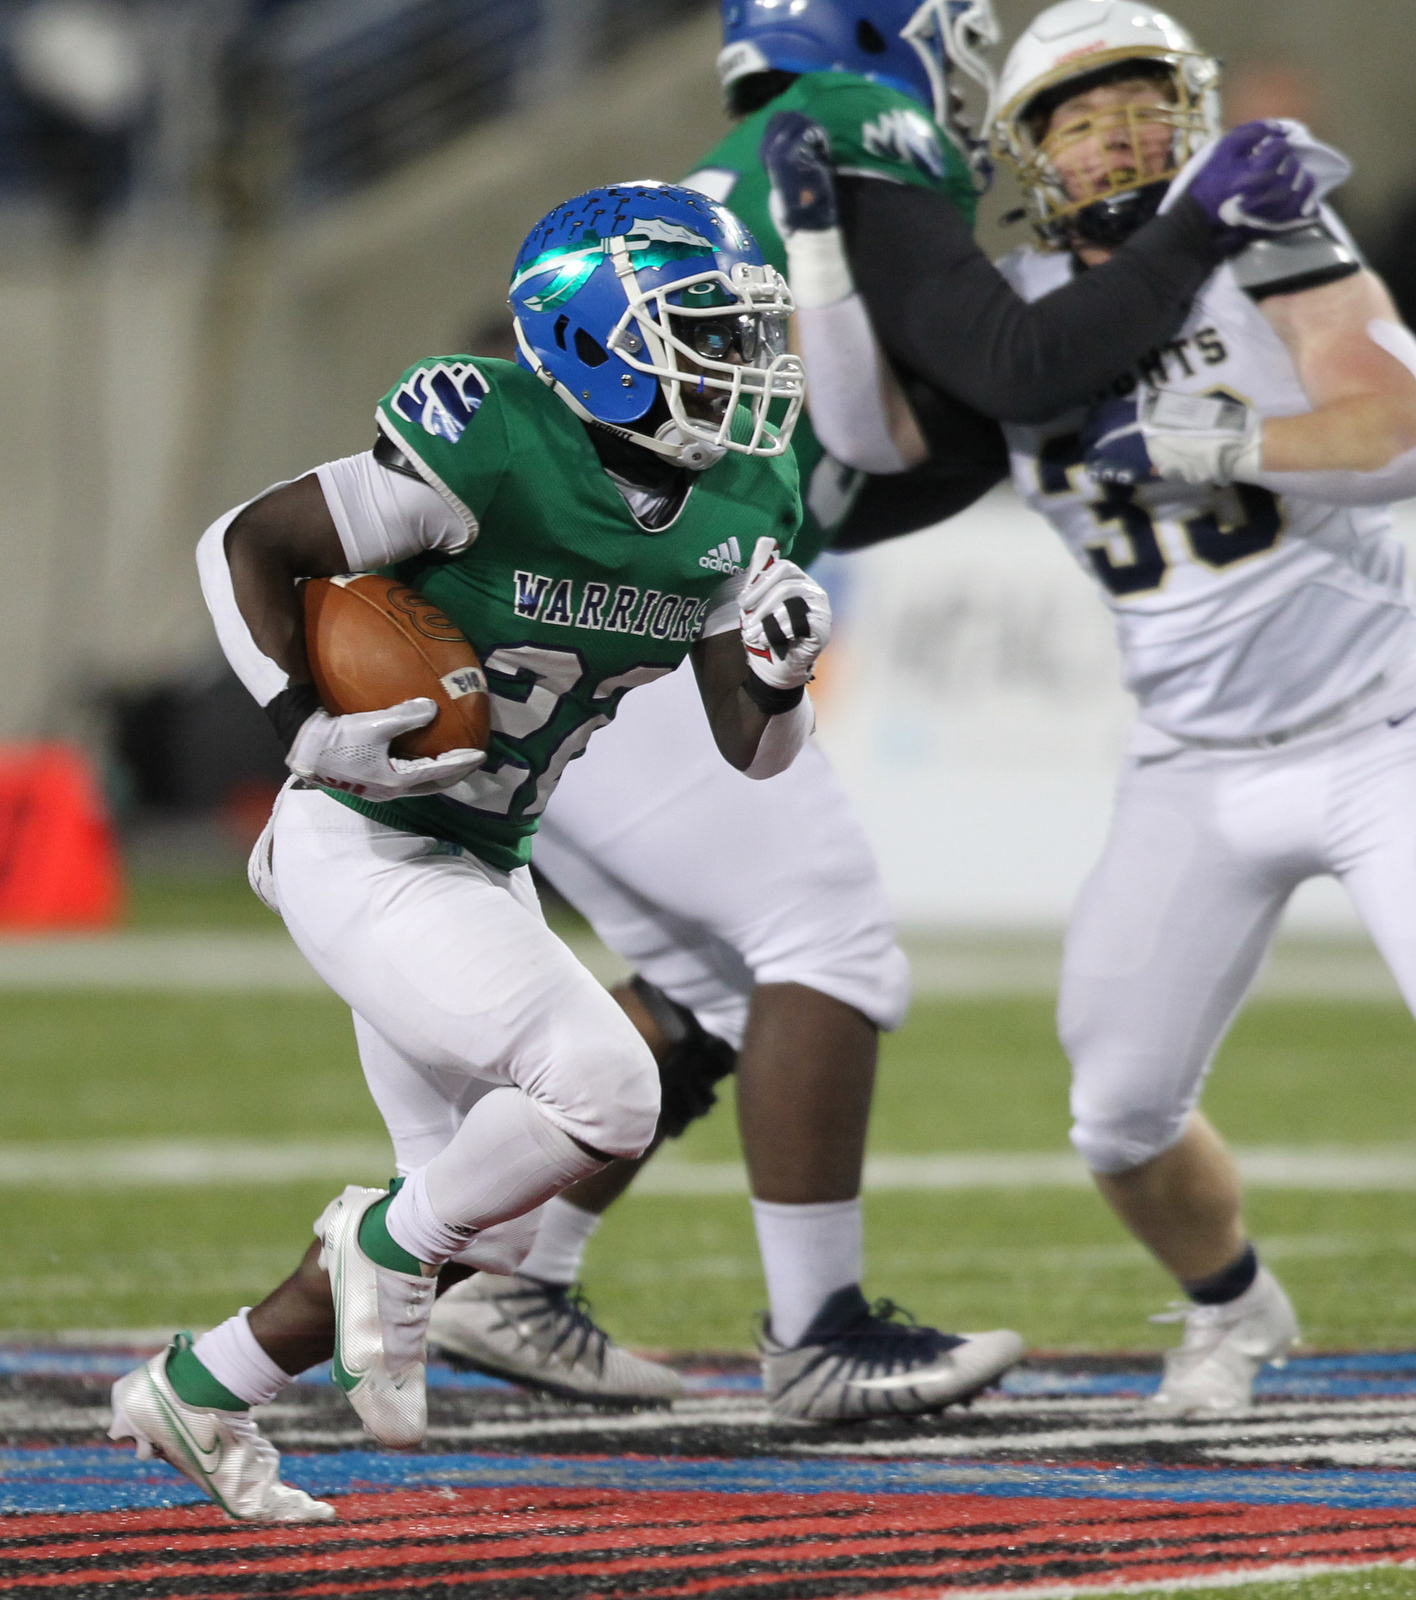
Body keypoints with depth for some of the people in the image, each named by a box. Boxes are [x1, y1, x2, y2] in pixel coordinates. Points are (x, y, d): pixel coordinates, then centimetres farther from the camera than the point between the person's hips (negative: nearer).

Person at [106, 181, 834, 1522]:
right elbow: (243, 544, -13)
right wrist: (311, 731, -24)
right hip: (362, 857, -9)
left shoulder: (738, 509, -1)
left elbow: (752, 751, 6)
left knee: (477, 1230, 12)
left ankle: (193, 1392, 28)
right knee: (603, 1094, -23)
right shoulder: (487, 460, -23)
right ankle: (387, 1245, 3)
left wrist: (782, 668, -16)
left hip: (485, 872, 9)